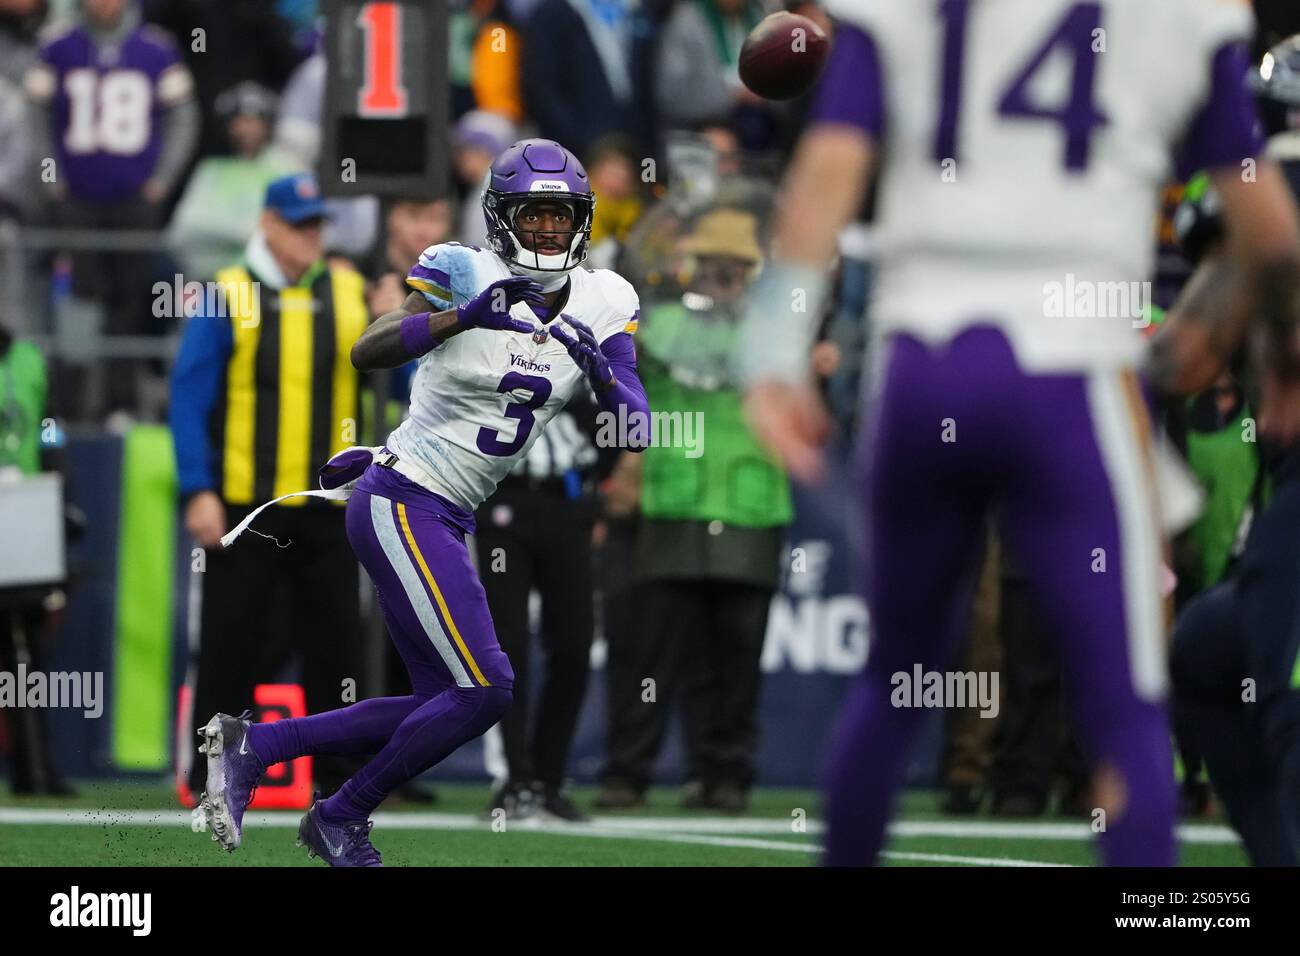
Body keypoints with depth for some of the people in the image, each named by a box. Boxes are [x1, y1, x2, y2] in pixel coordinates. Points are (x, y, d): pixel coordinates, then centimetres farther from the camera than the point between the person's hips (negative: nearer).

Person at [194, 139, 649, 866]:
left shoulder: (601, 305, 4)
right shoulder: (467, 275, -12)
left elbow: (634, 429, -3)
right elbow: (368, 351, -25)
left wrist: (600, 369, -22)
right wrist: (464, 316, -39)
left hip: (450, 520, 8)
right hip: (403, 506, -8)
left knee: (444, 705, 8)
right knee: (484, 688, -14)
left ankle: (251, 745, 15)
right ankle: (341, 820, 3)